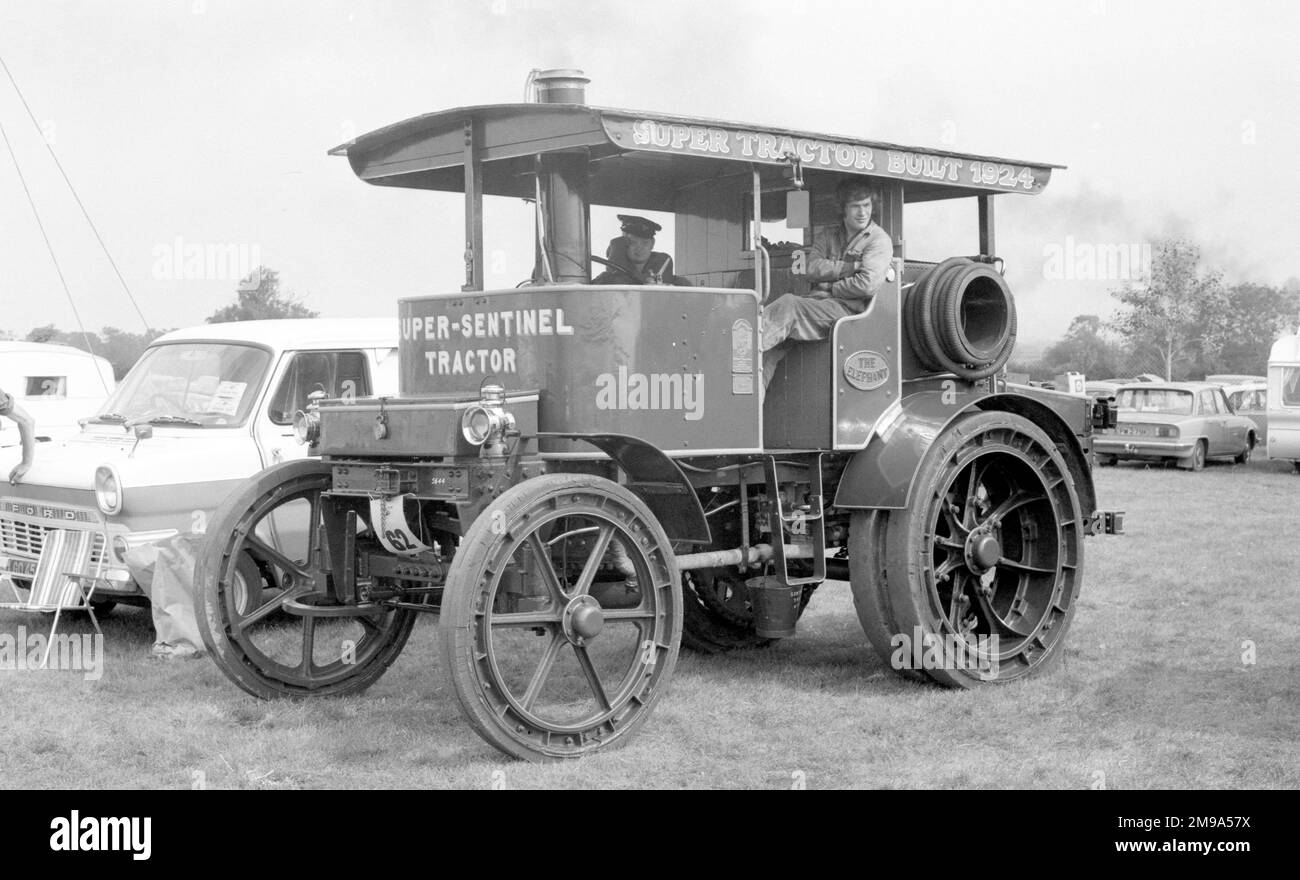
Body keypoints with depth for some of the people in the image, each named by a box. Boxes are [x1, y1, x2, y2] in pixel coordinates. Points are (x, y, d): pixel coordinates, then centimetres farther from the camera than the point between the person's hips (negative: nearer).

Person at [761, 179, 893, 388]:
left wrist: (828, 287, -2)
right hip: (816, 304, 5)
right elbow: (812, 269, 4)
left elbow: (867, 284, -10)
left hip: (848, 308, -5)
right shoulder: (827, 234, 21)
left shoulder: (879, 240, 4)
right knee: (770, 348, -21)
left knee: (788, 305, -31)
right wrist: (853, 266, -4)